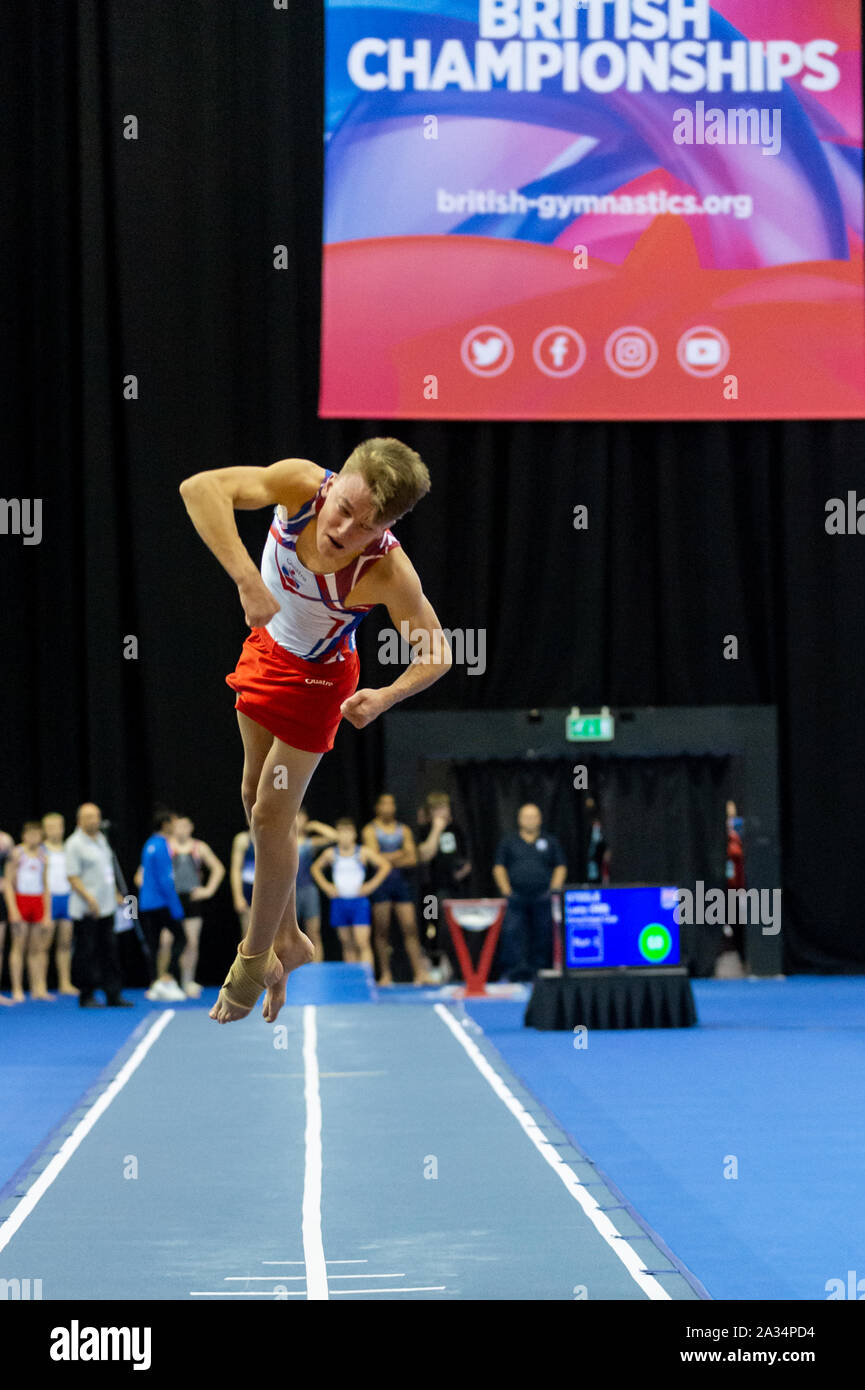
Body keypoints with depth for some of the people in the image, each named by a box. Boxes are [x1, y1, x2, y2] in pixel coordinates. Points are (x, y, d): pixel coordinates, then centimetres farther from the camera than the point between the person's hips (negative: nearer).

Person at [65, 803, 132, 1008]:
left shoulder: (101, 840, 14)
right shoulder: (74, 844, -10)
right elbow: (73, 877, -15)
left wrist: (116, 894, 19)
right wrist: (89, 899, -22)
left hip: (106, 907, 7)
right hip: (86, 912, -7)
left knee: (109, 951, 7)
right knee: (86, 954, -3)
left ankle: (113, 996, 10)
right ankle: (86, 996, 5)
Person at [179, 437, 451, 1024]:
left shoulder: (389, 572, -36)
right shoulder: (302, 483, -33)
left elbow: (437, 652, -22)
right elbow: (199, 487, -46)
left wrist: (386, 697, -42)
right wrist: (248, 580, -54)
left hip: (316, 678, -4)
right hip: (267, 642, 4)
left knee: (270, 816, 1)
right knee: (256, 795, 17)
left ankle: (256, 959, 22)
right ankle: (287, 939, 35)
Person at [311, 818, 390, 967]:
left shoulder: (363, 852, -3)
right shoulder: (331, 853, 4)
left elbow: (385, 866, 1)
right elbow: (316, 868, 21)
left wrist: (371, 885, -5)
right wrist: (325, 886, 9)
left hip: (359, 900, -3)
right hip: (339, 902, 3)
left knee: (363, 943, -12)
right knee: (347, 945, 8)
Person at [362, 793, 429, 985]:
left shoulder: (403, 830, 13)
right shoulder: (370, 830, 2)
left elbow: (412, 859, 5)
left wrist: (389, 859, -6)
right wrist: (399, 854, -3)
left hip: (400, 881, 3)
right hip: (380, 883, -3)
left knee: (410, 927, -5)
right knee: (382, 930, -1)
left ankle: (420, 972, -8)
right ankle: (385, 974, 3)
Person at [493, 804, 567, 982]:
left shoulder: (550, 842, 13)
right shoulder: (508, 842, 11)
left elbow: (561, 867, 10)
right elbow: (499, 867, 8)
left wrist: (553, 890, -3)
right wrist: (506, 891, -4)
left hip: (542, 899, 1)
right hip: (516, 898, -1)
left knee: (543, 936, 0)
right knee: (511, 934, -12)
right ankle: (510, 973, -14)